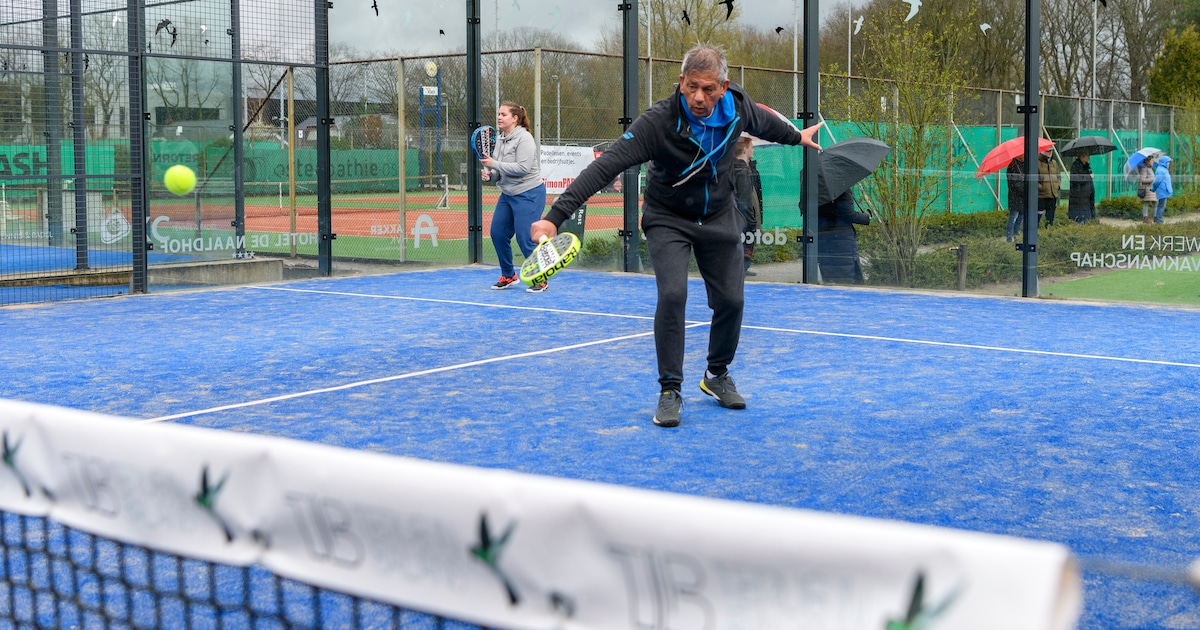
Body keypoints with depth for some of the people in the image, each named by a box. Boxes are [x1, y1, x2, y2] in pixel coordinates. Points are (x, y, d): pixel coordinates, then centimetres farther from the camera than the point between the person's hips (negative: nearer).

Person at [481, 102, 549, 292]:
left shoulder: (524, 138, -15)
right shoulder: (500, 139, 9)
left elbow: (523, 168, -25)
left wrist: (495, 164, -23)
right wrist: (490, 175, -6)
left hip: (528, 194, -9)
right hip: (507, 194, 9)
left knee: (525, 238, -9)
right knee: (498, 233, 5)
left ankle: (540, 280, 5)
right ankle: (508, 276, 22)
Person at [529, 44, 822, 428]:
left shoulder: (737, 105, -17)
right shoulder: (658, 122, -32)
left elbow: (763, 122, 10)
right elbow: (605, 166, -39)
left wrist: (796, 136, 30)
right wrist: (555, 216, -49)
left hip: (719, 218, 4)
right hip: (668, 220, -4)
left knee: (730, 301, 4)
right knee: (672, 295, -21)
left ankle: (717, 376, 31)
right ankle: (670, 392, -6)